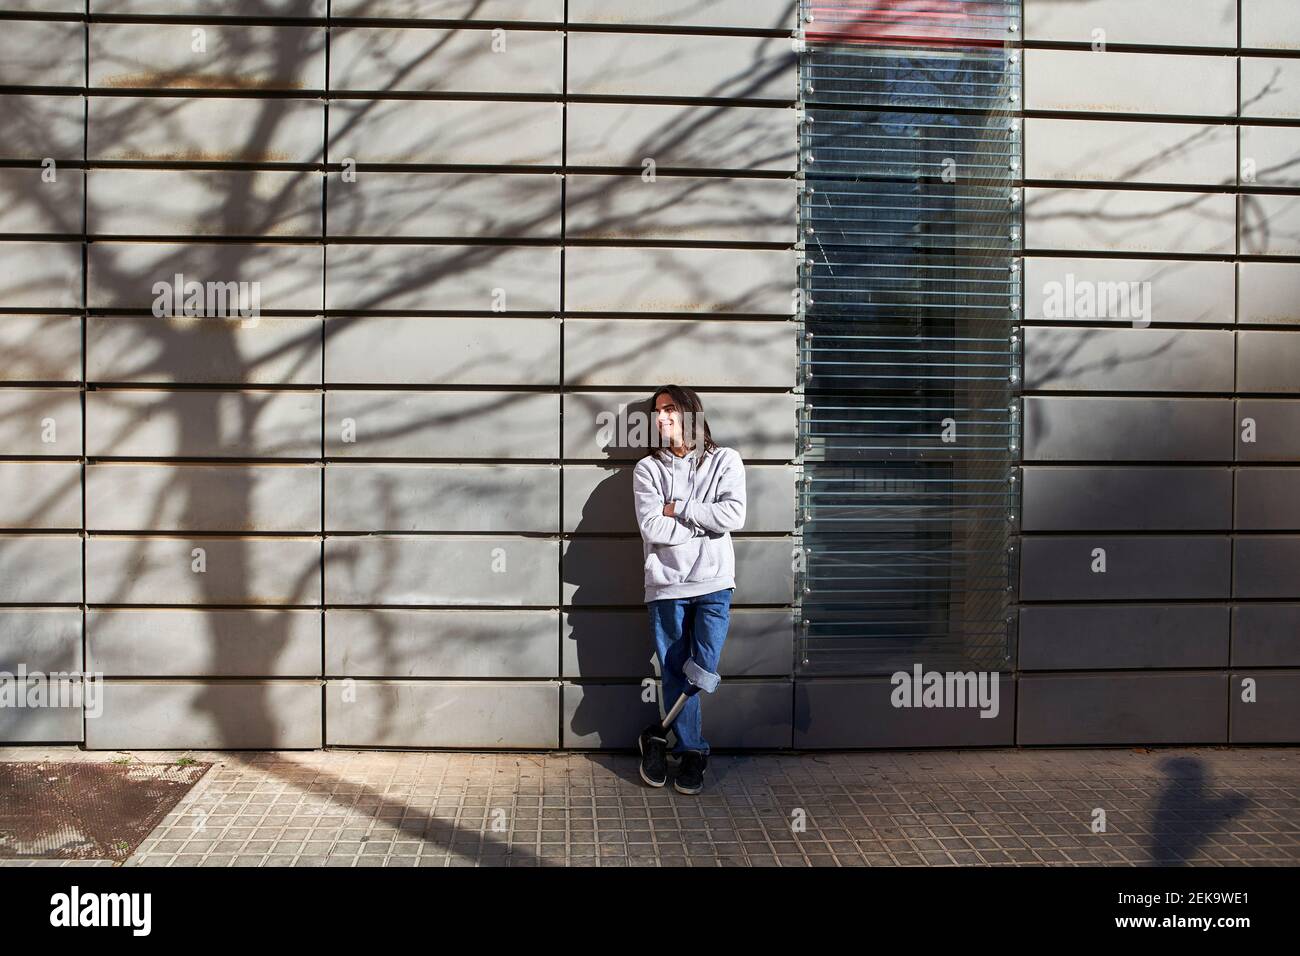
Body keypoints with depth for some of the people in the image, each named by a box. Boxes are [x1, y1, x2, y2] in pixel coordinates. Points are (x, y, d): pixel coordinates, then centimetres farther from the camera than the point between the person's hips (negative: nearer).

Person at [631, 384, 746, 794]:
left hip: (713, 583, 0)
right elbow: (651, 528, -9)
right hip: (666, 585, 1)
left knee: (701, 672, -6)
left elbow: (734, 516, -11)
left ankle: (659, 735, 17)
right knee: (675, 676, 5)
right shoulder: (647, 468, 5)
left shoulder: (725, 460, 4)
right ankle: (692, 752, 23)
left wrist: (677, 508, -8)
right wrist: (705, 522, -8)